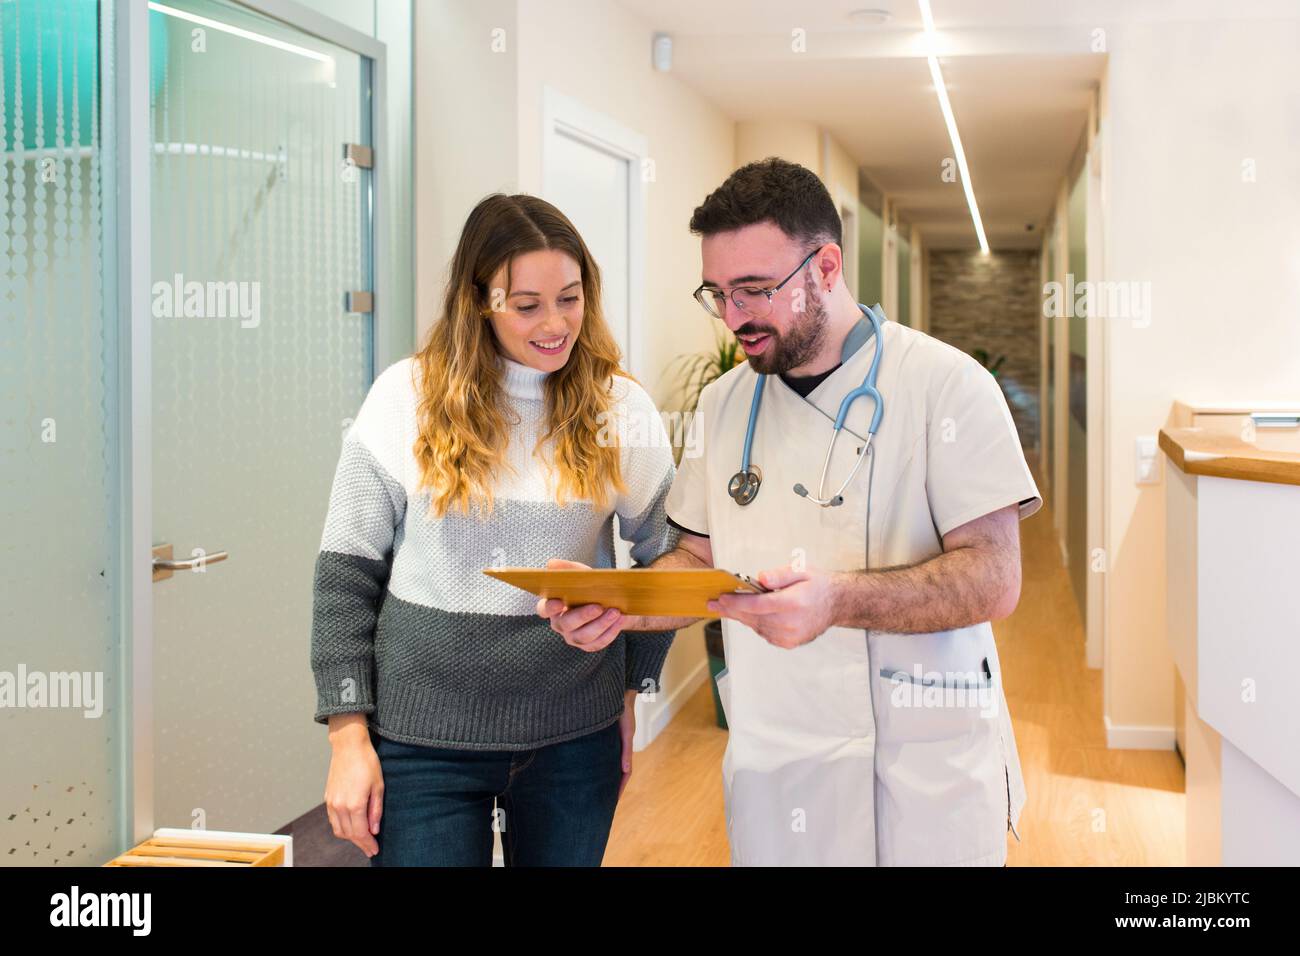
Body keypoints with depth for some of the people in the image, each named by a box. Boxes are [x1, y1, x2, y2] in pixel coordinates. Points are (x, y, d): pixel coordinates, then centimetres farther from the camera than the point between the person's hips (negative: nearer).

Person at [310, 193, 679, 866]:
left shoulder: (619, 408, 0)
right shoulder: (407, 396, -4)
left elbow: (663, 560, 12)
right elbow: (347, 570, -2)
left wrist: (633, 688, 7)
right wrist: (348, 733, -5)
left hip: (575, 736, 2)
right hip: (422, 737, -1)